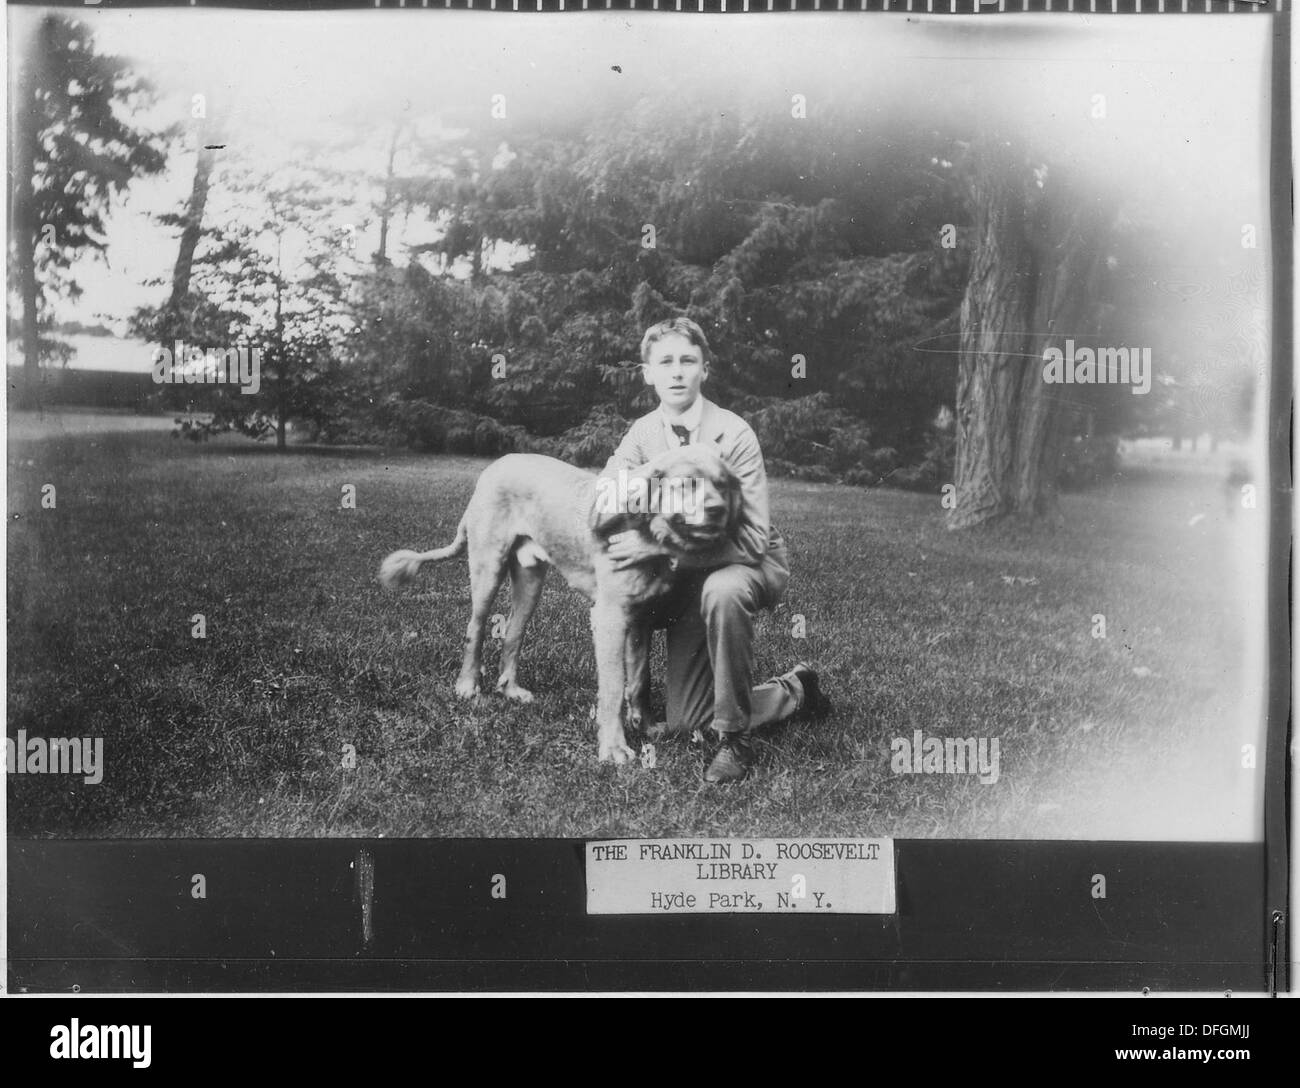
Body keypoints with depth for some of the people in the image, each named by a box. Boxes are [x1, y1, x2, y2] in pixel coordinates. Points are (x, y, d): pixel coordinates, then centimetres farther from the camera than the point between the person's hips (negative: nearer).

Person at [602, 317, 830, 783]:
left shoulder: (732, 434, -20)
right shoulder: (642, 434, -5)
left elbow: (752, 536, -28)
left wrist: (661, 545, -37)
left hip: (753, 564, -5)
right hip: (686, 577, 5)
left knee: (721, 590, -43)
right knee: (683, 724, 2)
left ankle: (736, 738, -25)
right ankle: (793, 689, 27)